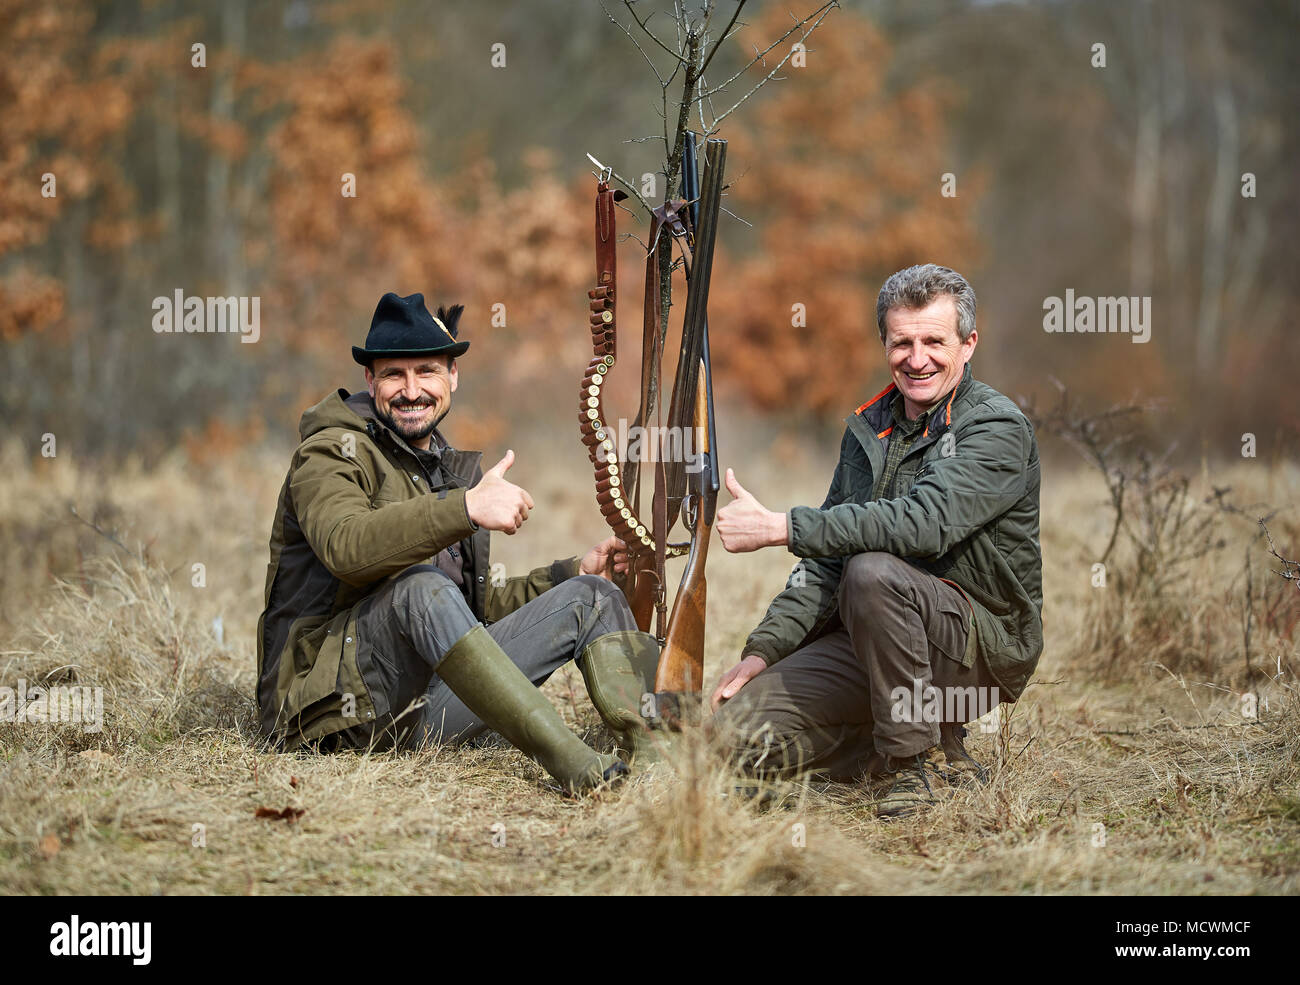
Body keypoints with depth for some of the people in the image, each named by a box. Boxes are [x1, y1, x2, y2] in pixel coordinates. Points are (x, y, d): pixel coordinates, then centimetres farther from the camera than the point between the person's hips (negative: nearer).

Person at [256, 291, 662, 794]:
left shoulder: (448, 468, 22)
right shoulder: (332, 453, -5)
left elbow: (476, 604, 27)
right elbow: (345, 546, -29)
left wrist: (575, 572, 14)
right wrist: (467, 507, -39)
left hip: (421, 708, 8)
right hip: (326, 705, -8)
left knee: (589, 597, -1)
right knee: (419, 586, -37)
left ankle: (651, 754, -28)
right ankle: (572, 765, -45)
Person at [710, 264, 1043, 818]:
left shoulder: (997, 429, -13)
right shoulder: (869, 429, 11)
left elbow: (925, 523, -29)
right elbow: (826, 559, 15)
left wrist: (777, 528, -30)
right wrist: (763, 650, 1)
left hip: (986, 645, -7)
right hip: (871, 641, 7)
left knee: (872, 571, -36)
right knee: (739, 730, -10)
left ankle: (922, 758, -18)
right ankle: (911, 739, 7)